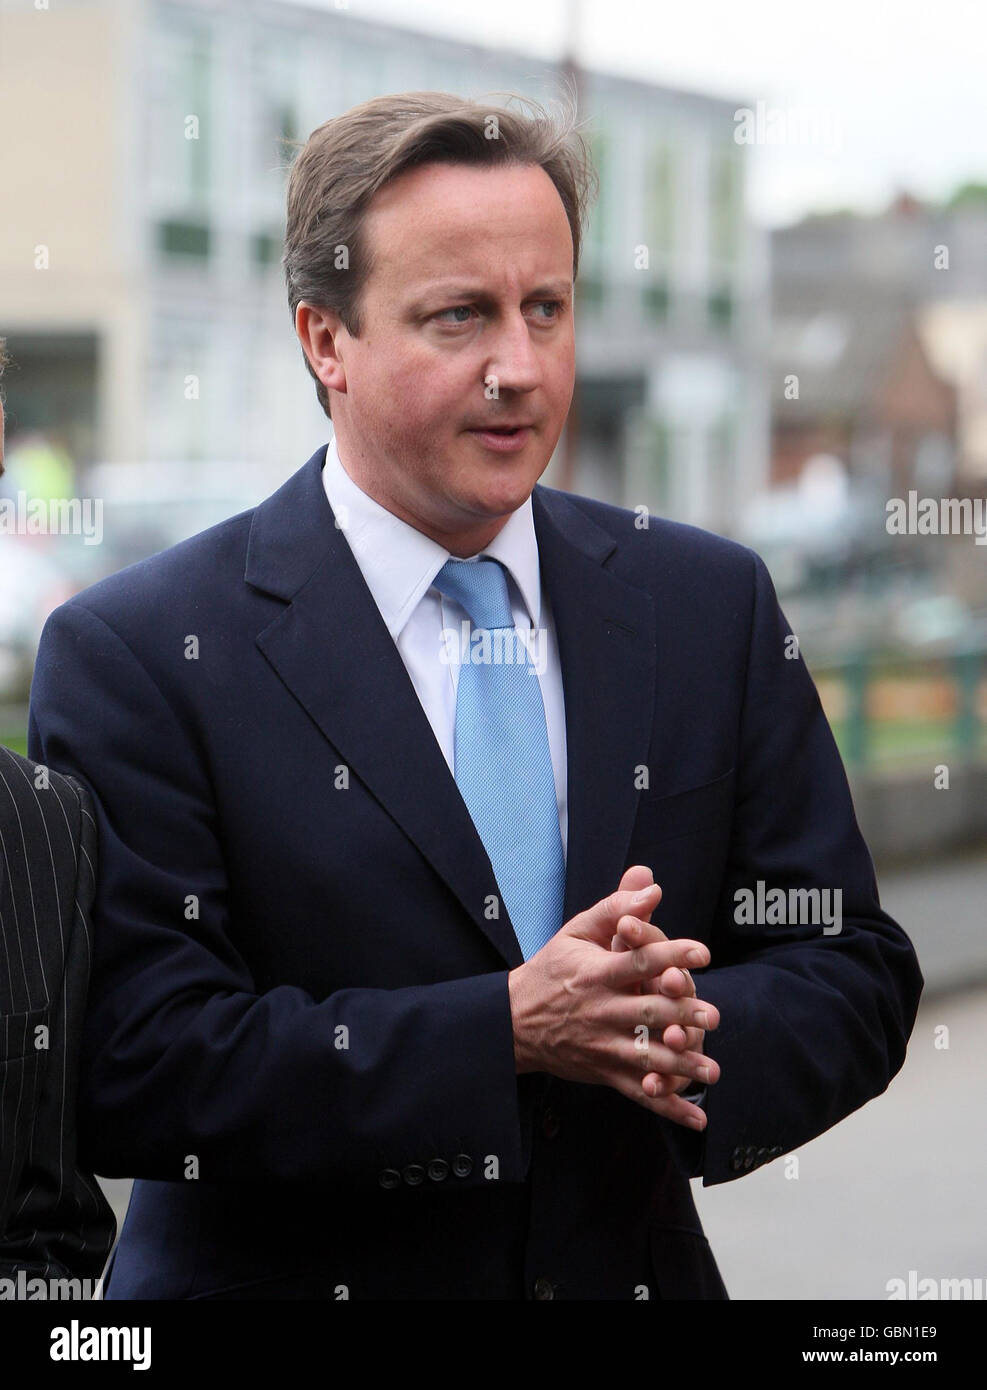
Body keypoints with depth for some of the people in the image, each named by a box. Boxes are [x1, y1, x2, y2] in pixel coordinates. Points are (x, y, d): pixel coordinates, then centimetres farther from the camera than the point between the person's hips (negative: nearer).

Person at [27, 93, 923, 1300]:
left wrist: (678, 1040, -21)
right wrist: (506, 1032, -27)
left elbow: (858, 975, -1)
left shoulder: (710, 604, -1)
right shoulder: (138, 655, -13)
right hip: (287, 1278, -3)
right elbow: (132, 1061, -20)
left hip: (640, 1271, 3)